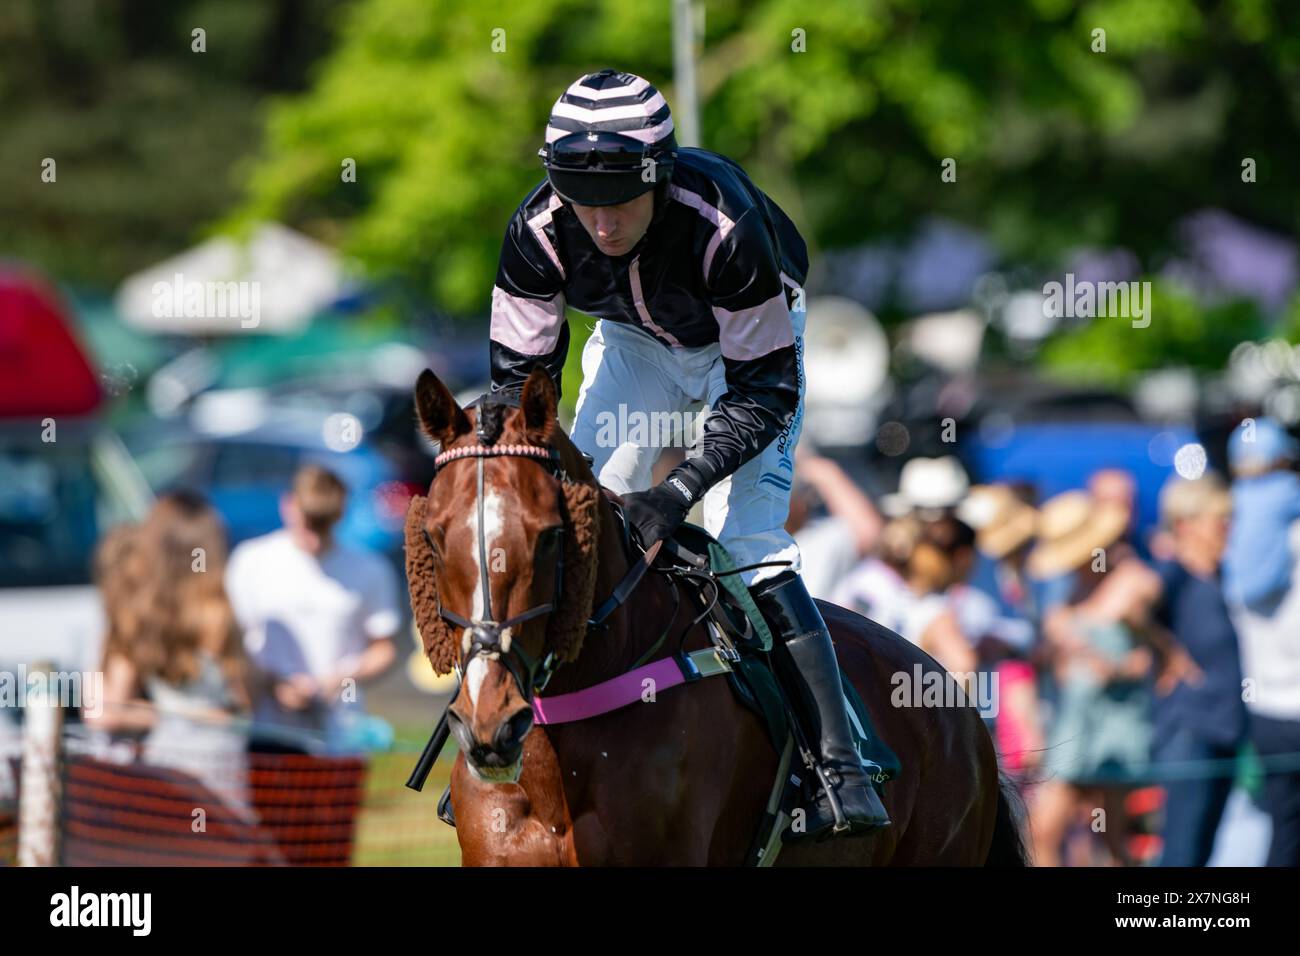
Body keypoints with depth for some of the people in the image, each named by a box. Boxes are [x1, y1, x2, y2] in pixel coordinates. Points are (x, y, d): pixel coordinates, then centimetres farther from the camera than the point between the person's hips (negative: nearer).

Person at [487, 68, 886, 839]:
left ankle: (842, 770, -22)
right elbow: (518, 371, -15)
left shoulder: (725, 226, -41)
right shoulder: (539, 232, -30)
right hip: (635, 339, 4)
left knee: (747, 541, -20)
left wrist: (683, 489, -41)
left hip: (751, 343, -4)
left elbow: (766, 390, -32)